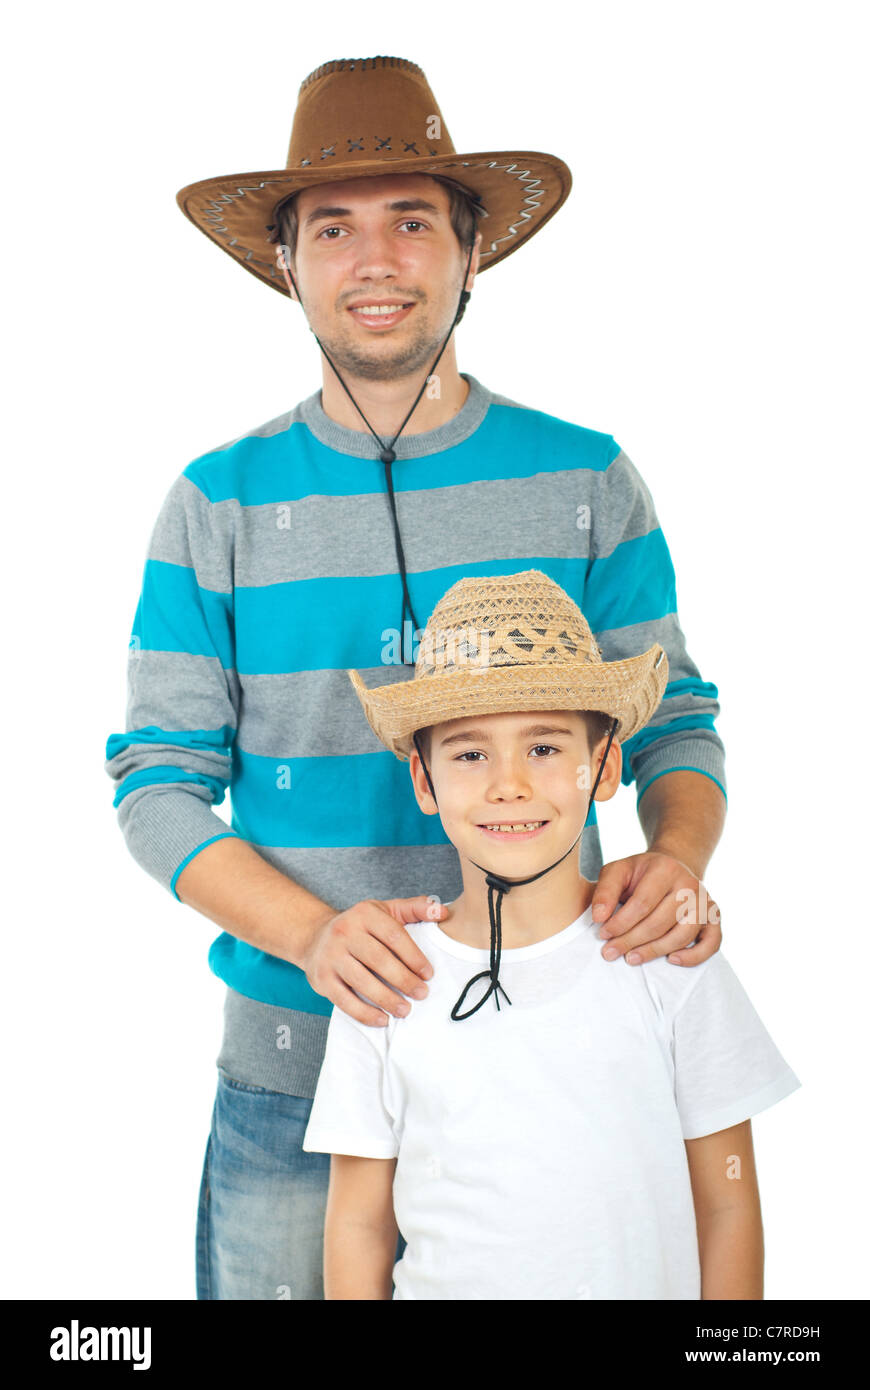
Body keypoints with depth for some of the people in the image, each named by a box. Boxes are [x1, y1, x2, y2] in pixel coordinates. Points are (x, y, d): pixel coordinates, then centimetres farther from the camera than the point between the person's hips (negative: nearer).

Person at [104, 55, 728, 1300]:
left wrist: (677, 860, -19)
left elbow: (675, 721, 4)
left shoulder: (585, 480, 0)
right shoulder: (220, 501, -1)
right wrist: (314, 931, -20)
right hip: (292, 1057, 0)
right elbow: (156, 783, -3)